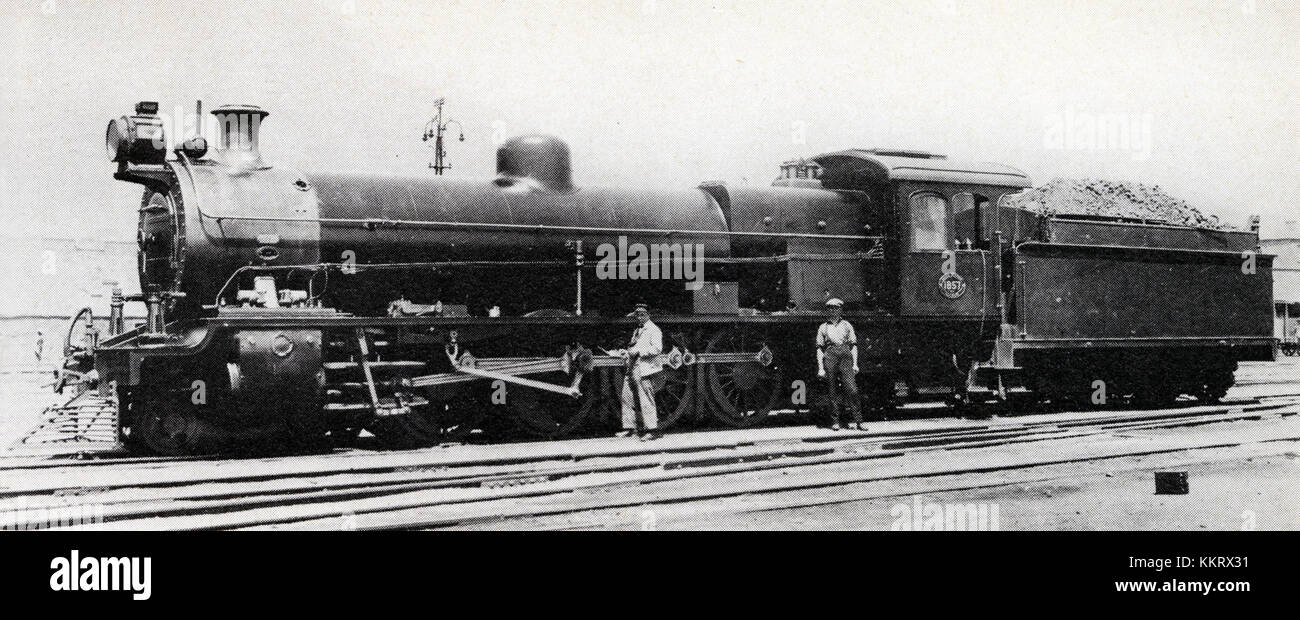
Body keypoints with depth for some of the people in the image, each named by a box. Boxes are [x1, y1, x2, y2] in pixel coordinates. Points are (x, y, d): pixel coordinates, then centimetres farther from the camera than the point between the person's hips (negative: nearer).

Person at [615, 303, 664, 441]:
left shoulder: (653, 330, -5)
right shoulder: (637, 331, 23)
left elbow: (657, 349, -17)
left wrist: (638, 351, -21)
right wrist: (626, 352, 10)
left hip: (644, 369, -9)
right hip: (632, 369, 9)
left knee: (646, 401, -7)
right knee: (627, 398, 8)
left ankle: (652, 430, -3)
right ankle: (629, 428, 15)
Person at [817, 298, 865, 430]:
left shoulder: (847, 325, 14)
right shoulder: (823, 327, 13)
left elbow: (854, 345, 12)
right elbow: (819, 349, 10)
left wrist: (855, 364, 2)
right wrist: (820, 368, 1)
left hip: (846, 356, 0)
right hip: (830, 357, 0)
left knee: (851, 389, -12)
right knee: (833, 392, 0)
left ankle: (858, 421, -12)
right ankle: (835, 422, 6)